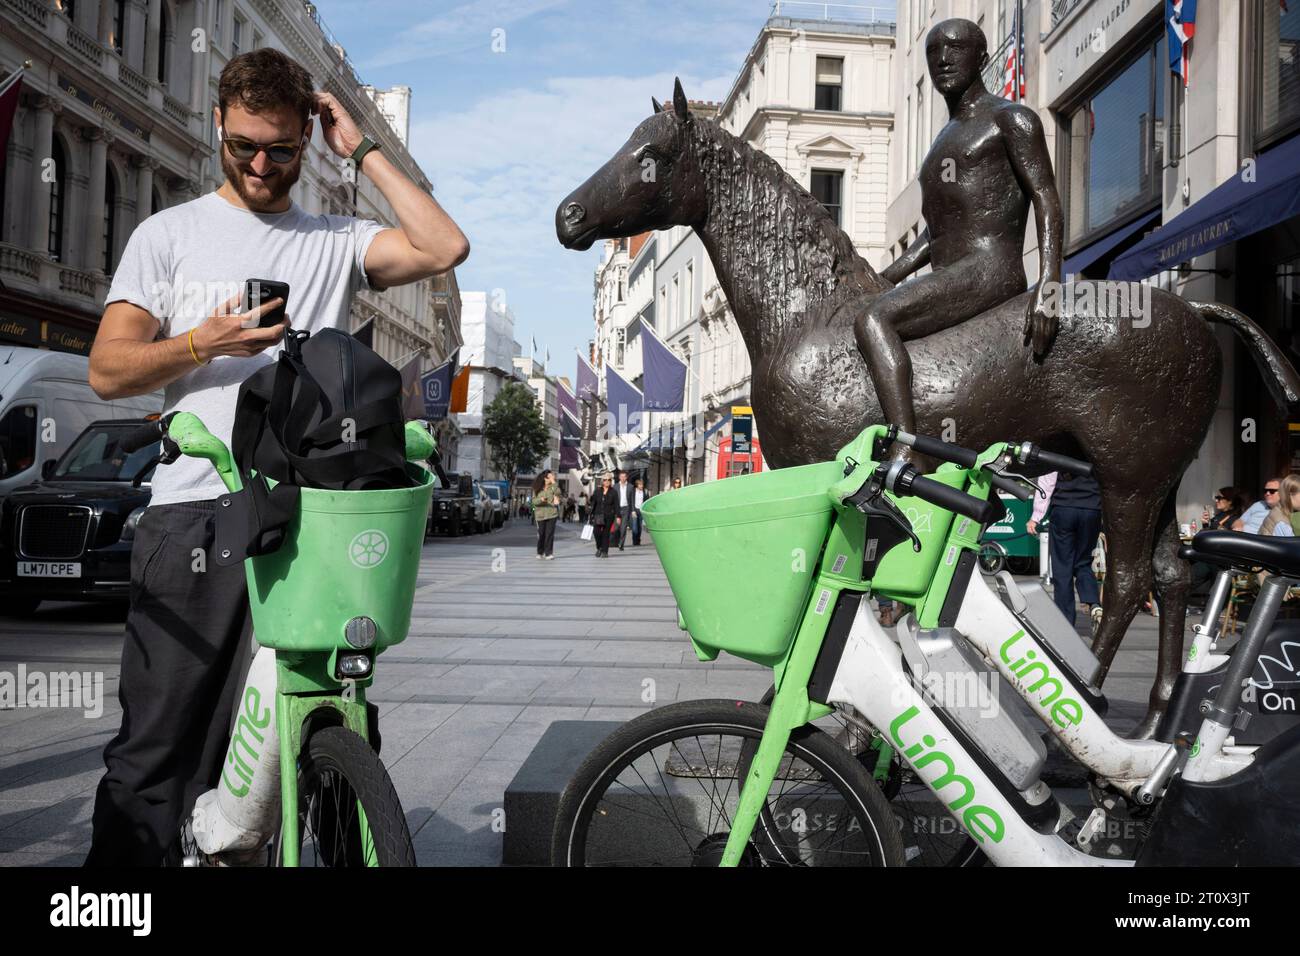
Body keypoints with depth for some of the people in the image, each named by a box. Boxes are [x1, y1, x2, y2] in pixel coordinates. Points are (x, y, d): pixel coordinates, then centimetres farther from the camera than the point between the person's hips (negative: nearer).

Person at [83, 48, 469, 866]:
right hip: (195, 511, 0)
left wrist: (363, 150, 4)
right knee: (157, 739, -2)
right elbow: (108, 371, 7)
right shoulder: (170, 233, 14)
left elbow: (443, 249, -2)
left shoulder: (335, 241, 15)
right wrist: (207, 344, -11)